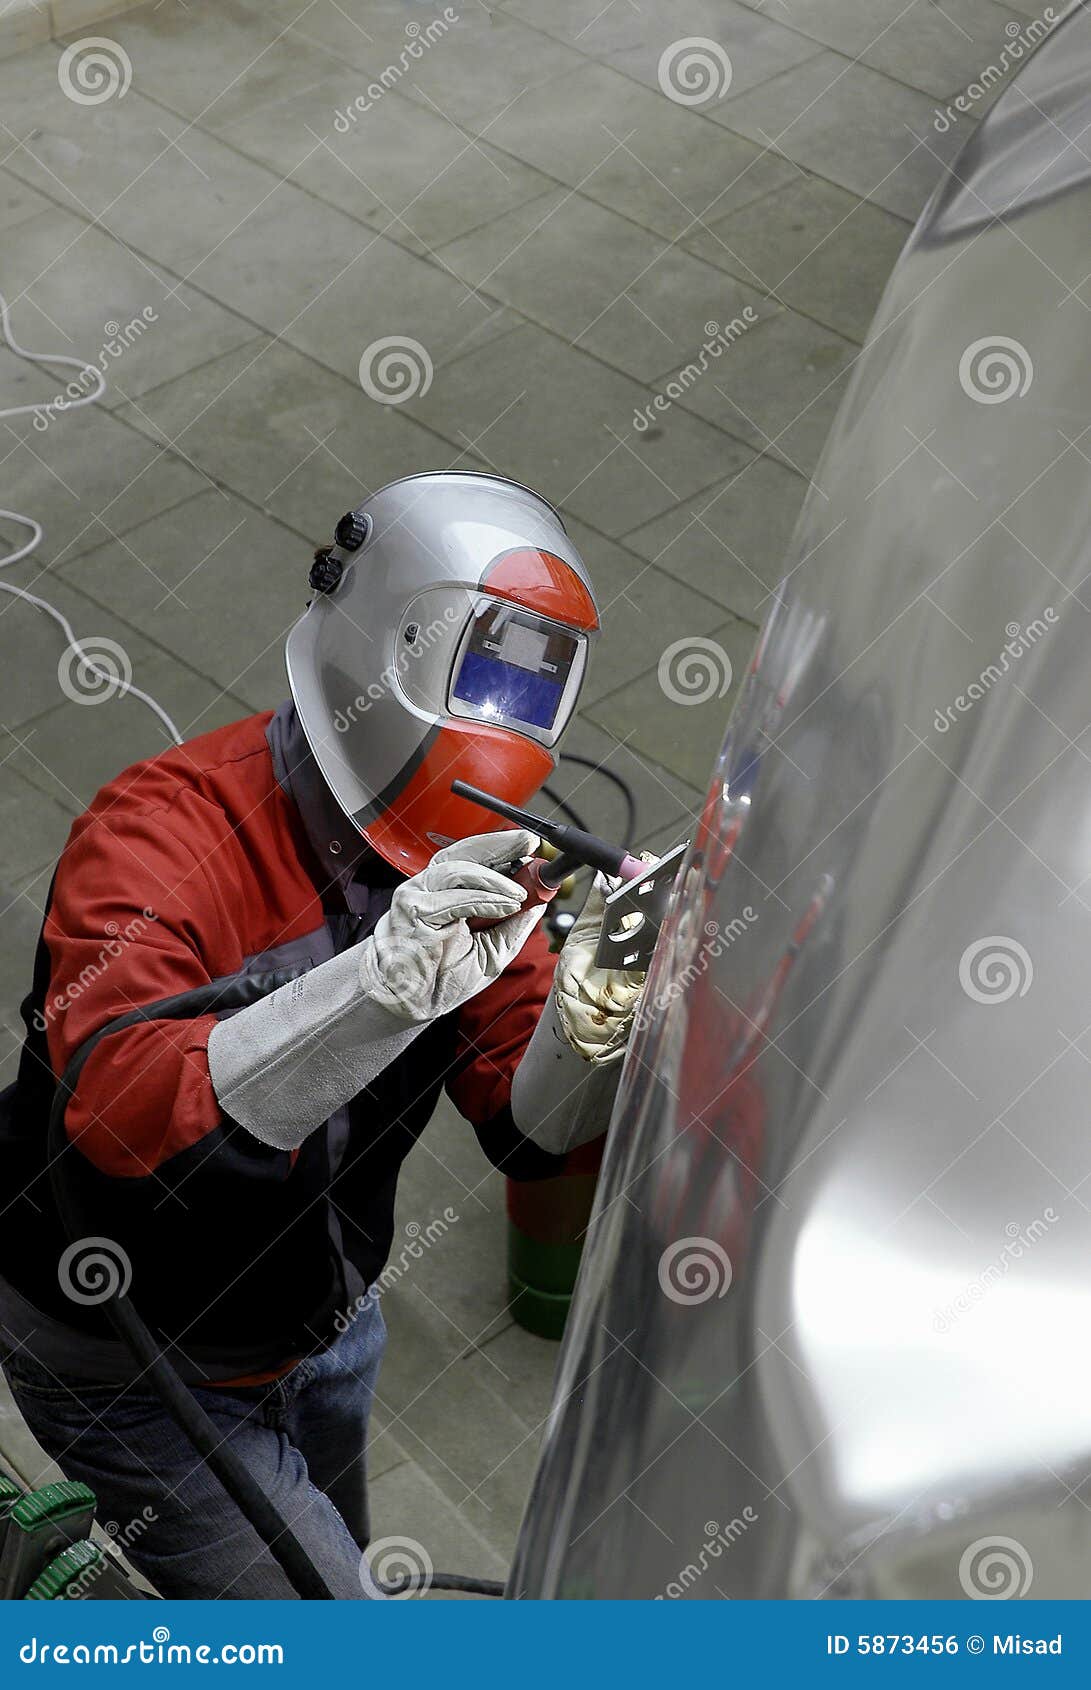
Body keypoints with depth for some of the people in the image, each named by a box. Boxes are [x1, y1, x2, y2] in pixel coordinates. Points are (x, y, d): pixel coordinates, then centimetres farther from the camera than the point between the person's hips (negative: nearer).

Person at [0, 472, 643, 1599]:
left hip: (326, 1328, 7)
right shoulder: (168, 831, -29)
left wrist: (589, 1018, -35)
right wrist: (384, 978, -55)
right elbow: (114, 1105, -44)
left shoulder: (471, 858, -9)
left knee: (329, 1566, 28)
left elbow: (529, 1133, -13)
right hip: (132, 1366, -7)